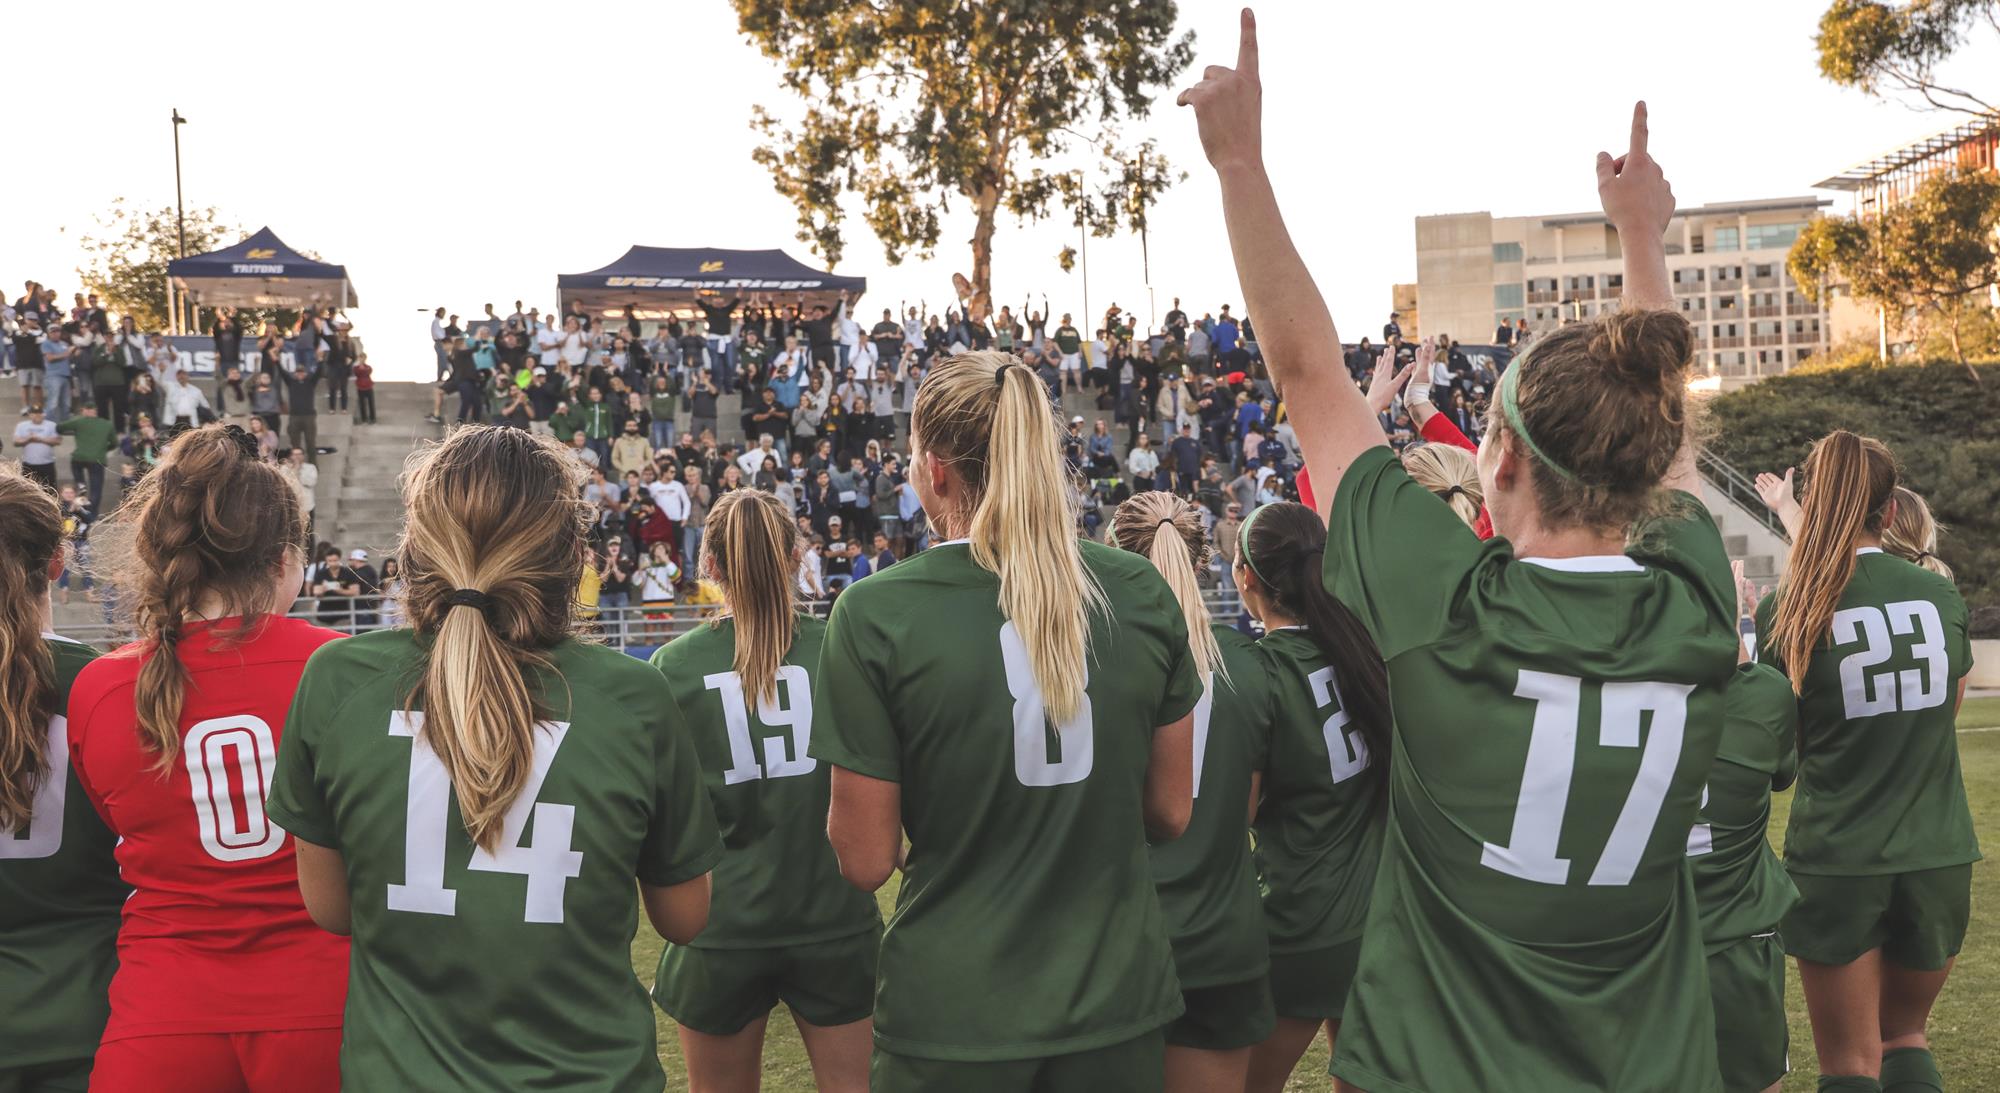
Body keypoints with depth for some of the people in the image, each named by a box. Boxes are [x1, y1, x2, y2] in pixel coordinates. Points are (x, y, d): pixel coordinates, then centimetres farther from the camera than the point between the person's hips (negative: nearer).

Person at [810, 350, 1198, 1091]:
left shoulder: (877, 612, -15)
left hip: (955, 1021, -2)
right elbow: (1171, 813, 4)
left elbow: (866, 861, -9)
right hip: (1118, 1001, 3)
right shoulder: (1141, 592, -5)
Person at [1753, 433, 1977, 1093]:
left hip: (1837, 859, -3)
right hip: (1937, 857, 3)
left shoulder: (1787, 609, -11)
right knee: (1906, 1035, 23)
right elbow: (1951, 703, 14)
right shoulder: (1941, 596, 0)